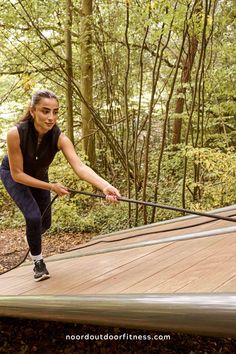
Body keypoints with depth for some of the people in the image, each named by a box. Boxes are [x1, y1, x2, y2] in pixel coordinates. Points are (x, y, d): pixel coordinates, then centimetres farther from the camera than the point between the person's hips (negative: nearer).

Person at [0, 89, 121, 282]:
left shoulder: (59, 137, -32)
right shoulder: (16, 134, -37)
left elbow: (80, 166, -46)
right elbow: (17, 174, -30)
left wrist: (105, 186, -62)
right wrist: (51, 187, -33)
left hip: (39, 176, 3)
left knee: (45, 222, 11)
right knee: (34, 216, -21)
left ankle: (32, 238, 50)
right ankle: (38, 261, 7)